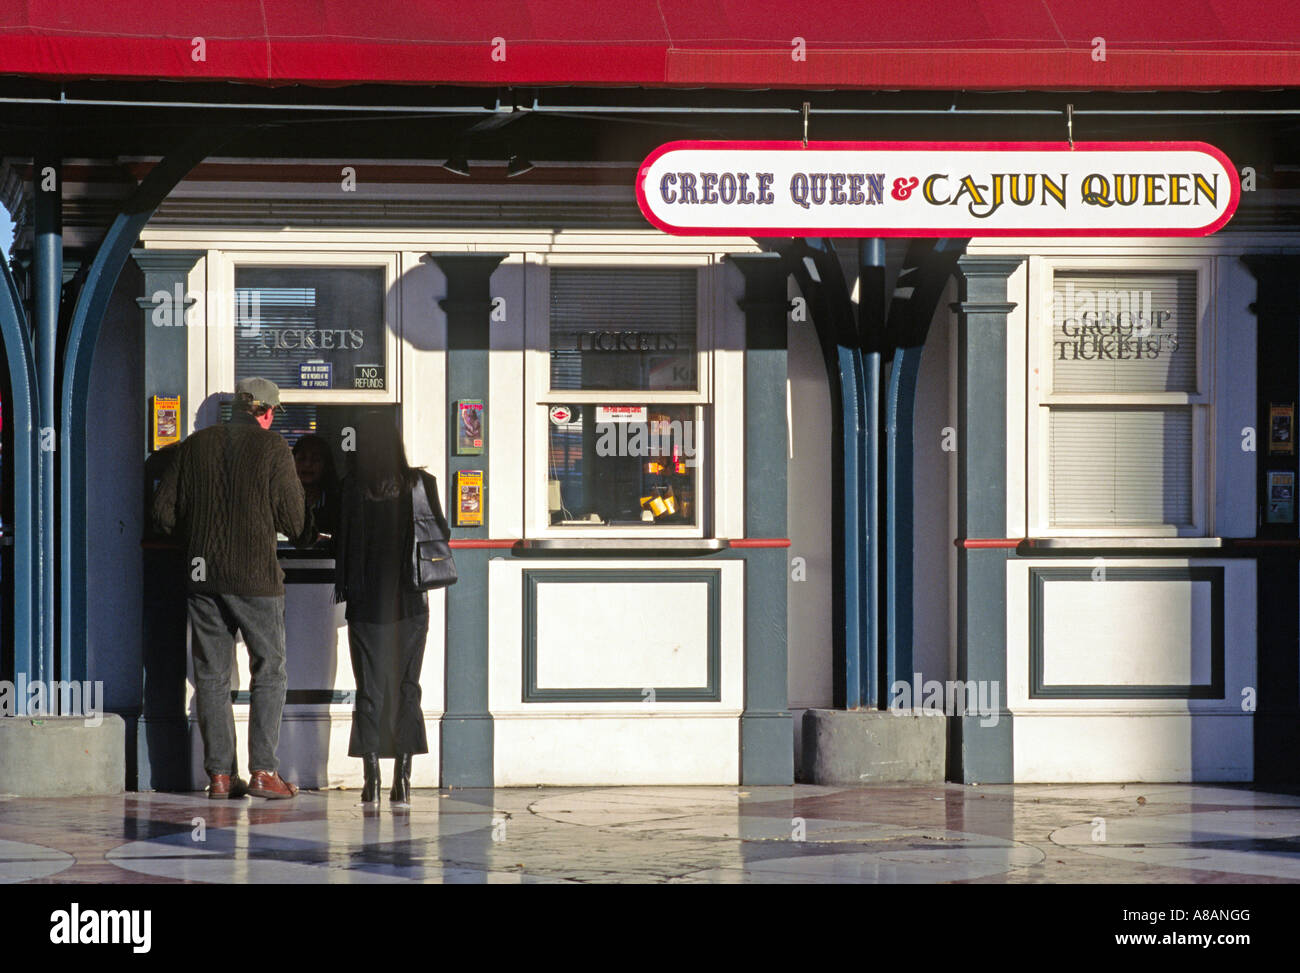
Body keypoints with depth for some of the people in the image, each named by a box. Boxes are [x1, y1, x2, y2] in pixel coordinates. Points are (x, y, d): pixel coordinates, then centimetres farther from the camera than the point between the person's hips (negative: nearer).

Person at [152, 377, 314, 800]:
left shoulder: (195, 445, 6)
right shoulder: (273, 447, -5)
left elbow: (163, 511, 7)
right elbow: (293, 517, -6)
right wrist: (307, 535, 16)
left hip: (202, 575, 4)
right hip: (256, 575, -4)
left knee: (212, 676, 8)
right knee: (269, 673, 6)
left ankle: (220, 773, 7)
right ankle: (263, 770, 0)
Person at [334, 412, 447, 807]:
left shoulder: (351, 488, -7)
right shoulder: (421, 483, -5)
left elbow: (338, 542, -5)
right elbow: (441, 534, 4)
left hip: (366, 604, -1)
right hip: (410, 603, 1)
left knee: (369, 691, 5)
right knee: (406, 690, 8)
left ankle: (371, 781, -1)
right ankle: (401, 781, 4)